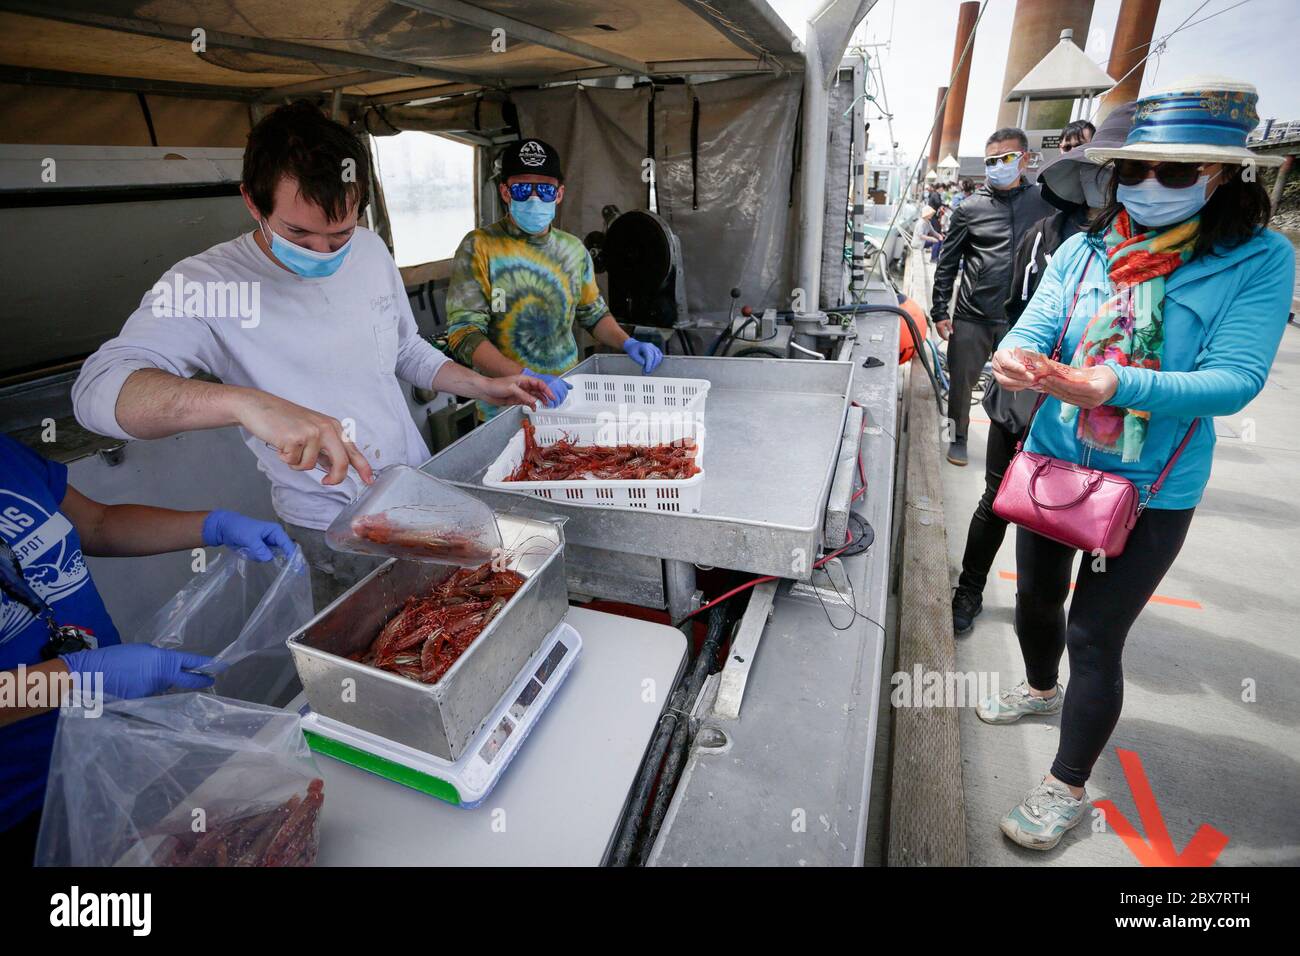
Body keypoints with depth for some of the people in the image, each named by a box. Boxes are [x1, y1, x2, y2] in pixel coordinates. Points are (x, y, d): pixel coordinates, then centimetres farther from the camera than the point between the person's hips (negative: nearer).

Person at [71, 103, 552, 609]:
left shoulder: (371, 250, 0)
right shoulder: (204, 284, -17)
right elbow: (97, 388, -30)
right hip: (333, 530, -5)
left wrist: (483, 387, 3)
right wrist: (246, 402, -47)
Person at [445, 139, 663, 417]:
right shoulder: (479, 247, -10)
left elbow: (594, 314, 17)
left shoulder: (574, 249, 6)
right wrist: (524, 376, -31)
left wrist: (627, 343, -3)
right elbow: (464, 333, -17)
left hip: (566, 394, 5)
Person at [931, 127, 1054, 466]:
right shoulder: (970, 208, 2)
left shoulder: (1043, 203, 5)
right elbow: (947, 264, 3)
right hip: (972, 317, 0)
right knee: (961, 381, 7)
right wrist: (940, 311, -2)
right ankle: (957, 438, 27)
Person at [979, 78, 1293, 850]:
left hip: (1152, 489, -4)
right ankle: (1042, 688, 53)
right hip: (1052, 460, 4)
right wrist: (1014, 355, -33)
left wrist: (1116, 386, -35)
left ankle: (1067, 790, 23)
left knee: (1095, 636, 1)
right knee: (1037, 594, 21)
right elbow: (1035, 324, -8)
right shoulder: (1088, 249, 0)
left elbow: (1235, 380, -19)